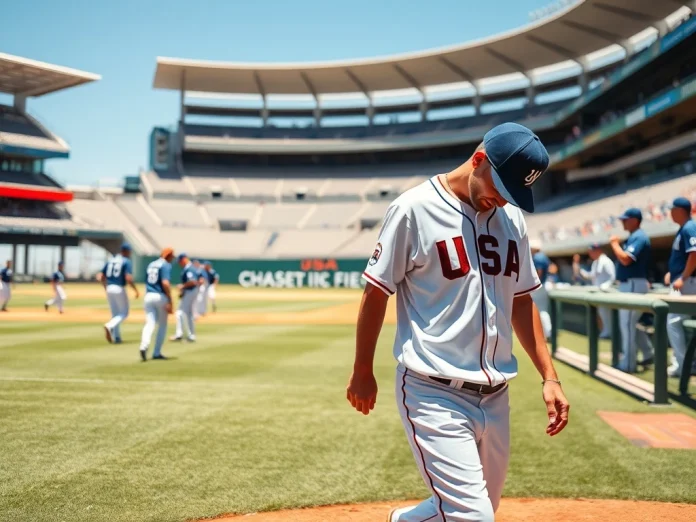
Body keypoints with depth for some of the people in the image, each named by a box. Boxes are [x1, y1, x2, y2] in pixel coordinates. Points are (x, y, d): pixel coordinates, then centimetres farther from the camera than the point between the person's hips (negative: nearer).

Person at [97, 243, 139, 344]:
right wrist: (136, 290, -7)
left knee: (115, 314, 16)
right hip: (119, 289, -6)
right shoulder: (127, 261, -5)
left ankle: (116, 337, 14)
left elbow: (100, 277, 10)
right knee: (124, 313, 6)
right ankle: (109, 326, -19)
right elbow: (128, 278, -17)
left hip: (109, 289, 6)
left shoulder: (110, 261, 13)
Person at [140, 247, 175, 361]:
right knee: (162, 325, 9)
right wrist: (170, 301, -19)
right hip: (161, 296, -5)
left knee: (150, 323, -3)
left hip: (148, 296, 5)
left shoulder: (151, 265, 18)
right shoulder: (166, 265, -5)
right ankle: (157, 353, 10)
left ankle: (144, 346, -28)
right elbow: (165, 283, -18)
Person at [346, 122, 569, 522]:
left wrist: (549, 376, 9)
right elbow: (377, 291, -4)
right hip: (435, 395, -6)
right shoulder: (415, 209, -10)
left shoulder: (512, 218, 9)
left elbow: (521, 301, 15)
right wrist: (363, 373, 2)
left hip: (496, 397, 7)